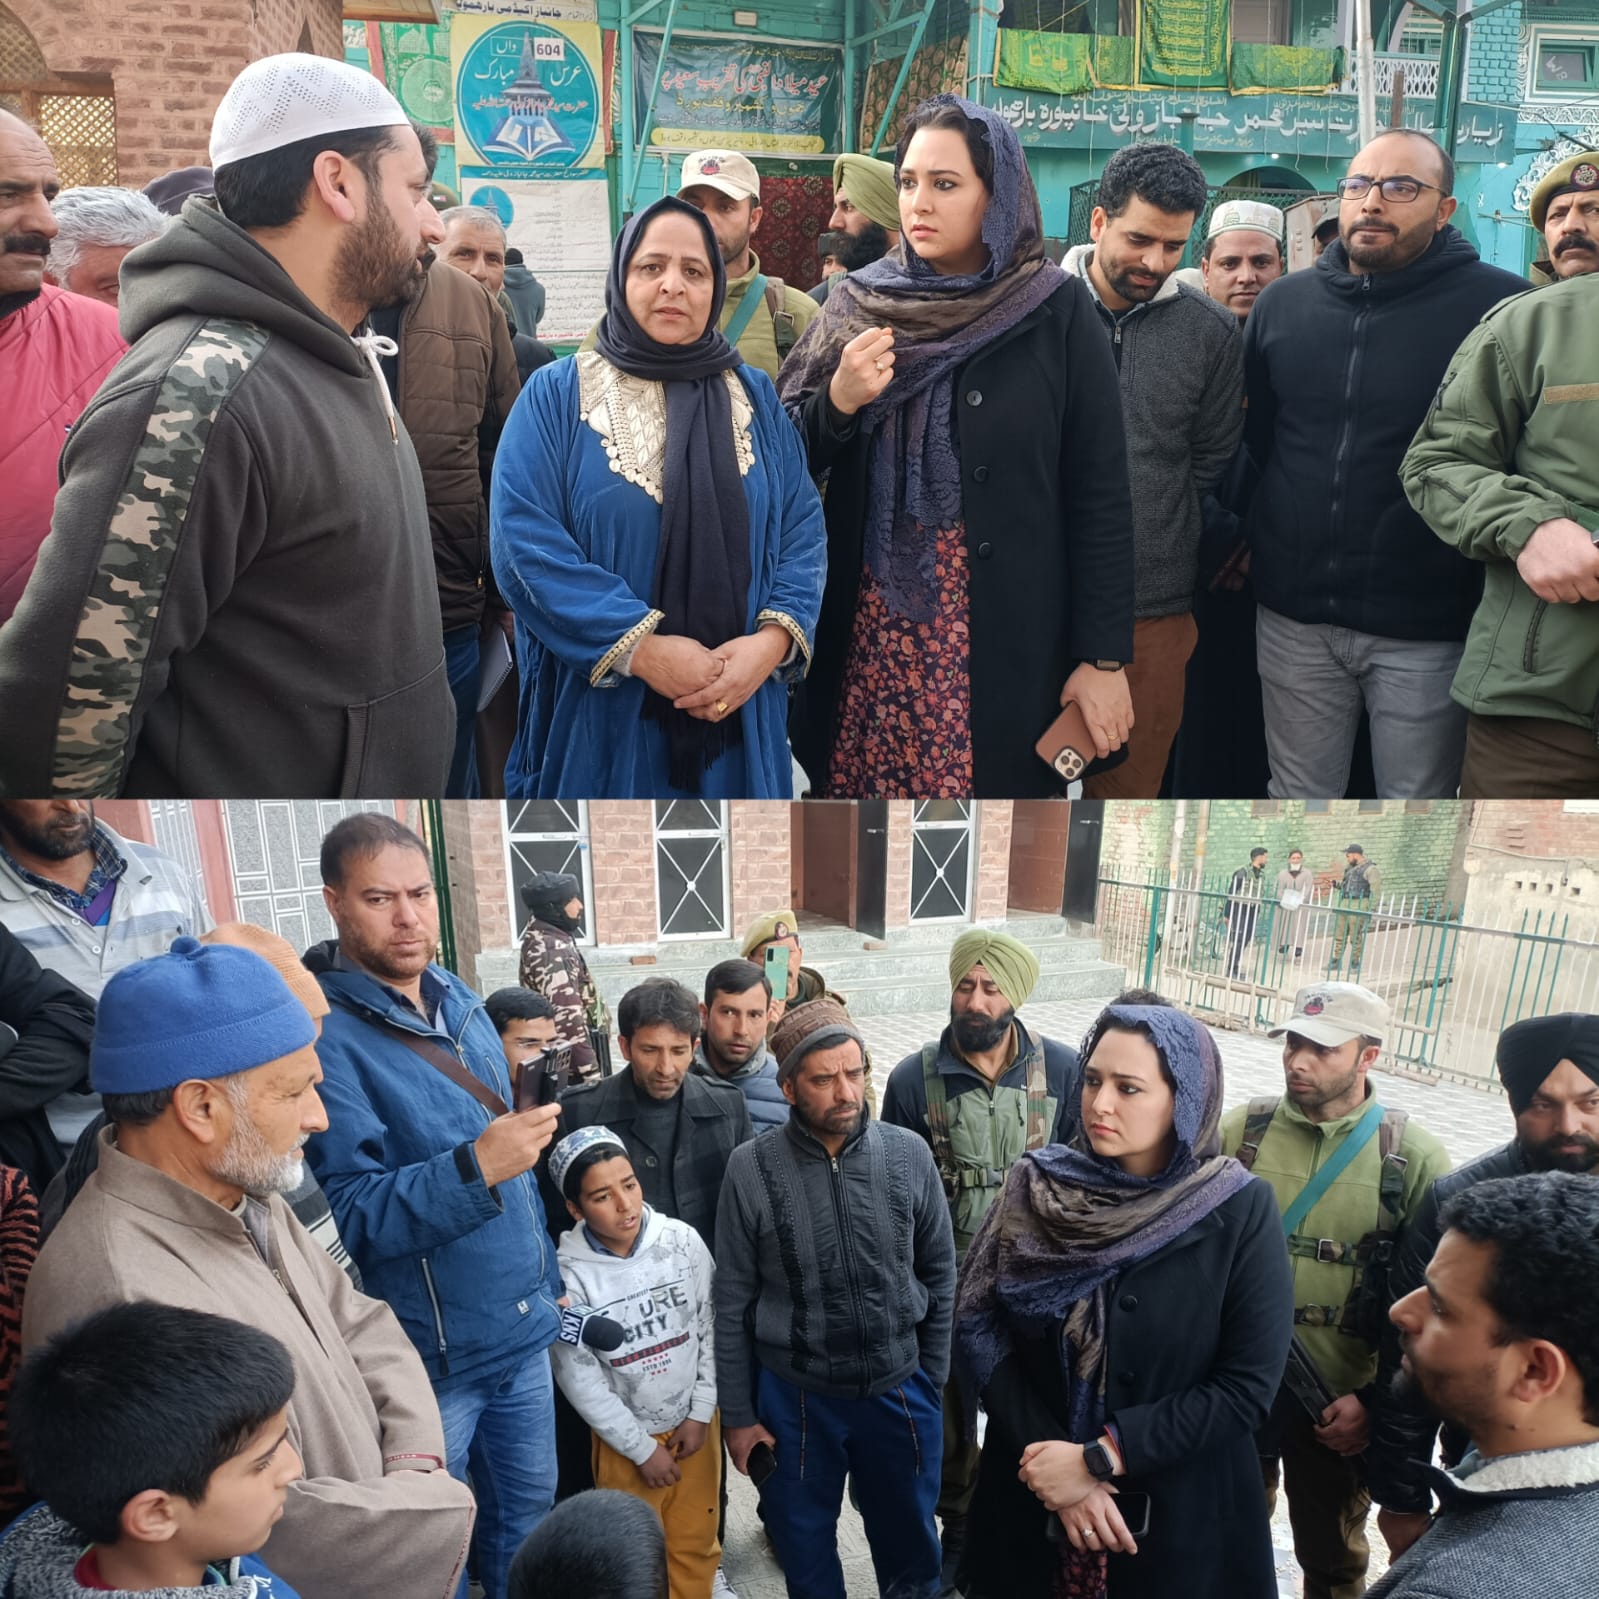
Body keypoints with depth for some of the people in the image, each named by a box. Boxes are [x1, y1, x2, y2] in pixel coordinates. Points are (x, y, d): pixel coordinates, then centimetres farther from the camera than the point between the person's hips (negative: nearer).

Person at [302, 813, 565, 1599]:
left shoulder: (461, 1002, 3)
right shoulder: (323, 1034, -19)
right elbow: (348, 1214, -23)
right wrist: (474, 1169, -36)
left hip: (524, 1330, 6)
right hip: (427, 1356, -6)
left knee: (528, 1515, 21)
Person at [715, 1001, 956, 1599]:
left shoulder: (909, 1154, -12)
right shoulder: (751, 1168, -16)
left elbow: (939, 1275, 1)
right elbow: (732, 1302, -7)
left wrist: (932, 1379, 4)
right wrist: (737, 1413, -2)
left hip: (898, 1389, 1)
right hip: (793, 1394, -1)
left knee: (910, 1548, 22)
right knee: (806, 1549, 20)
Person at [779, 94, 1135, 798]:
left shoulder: (1057, 313, -2)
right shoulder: (856, 305, 6)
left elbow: (1100, 493, -4)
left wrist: (1105, 657, -6)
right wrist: (837, 402, -13)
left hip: (1005, 642, -2)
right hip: (865, 635, 3)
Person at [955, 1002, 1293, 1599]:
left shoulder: (1241, 1210, -15)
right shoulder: (1035, 1187, -9)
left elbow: (1248, 1385, -15)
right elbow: (978, 1327, -9)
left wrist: (1097, 1460, -18)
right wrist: (1057, 1467, -17)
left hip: (1178, 1512, -1)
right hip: (1034, 1495, 2)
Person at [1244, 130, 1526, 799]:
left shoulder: (1501, 305, -7)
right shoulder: (1282, 302, 8)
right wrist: (1258, 539, 11)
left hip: (1427, 626, -3)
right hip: (1293, 617, 4)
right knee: (1298, 797, 14)